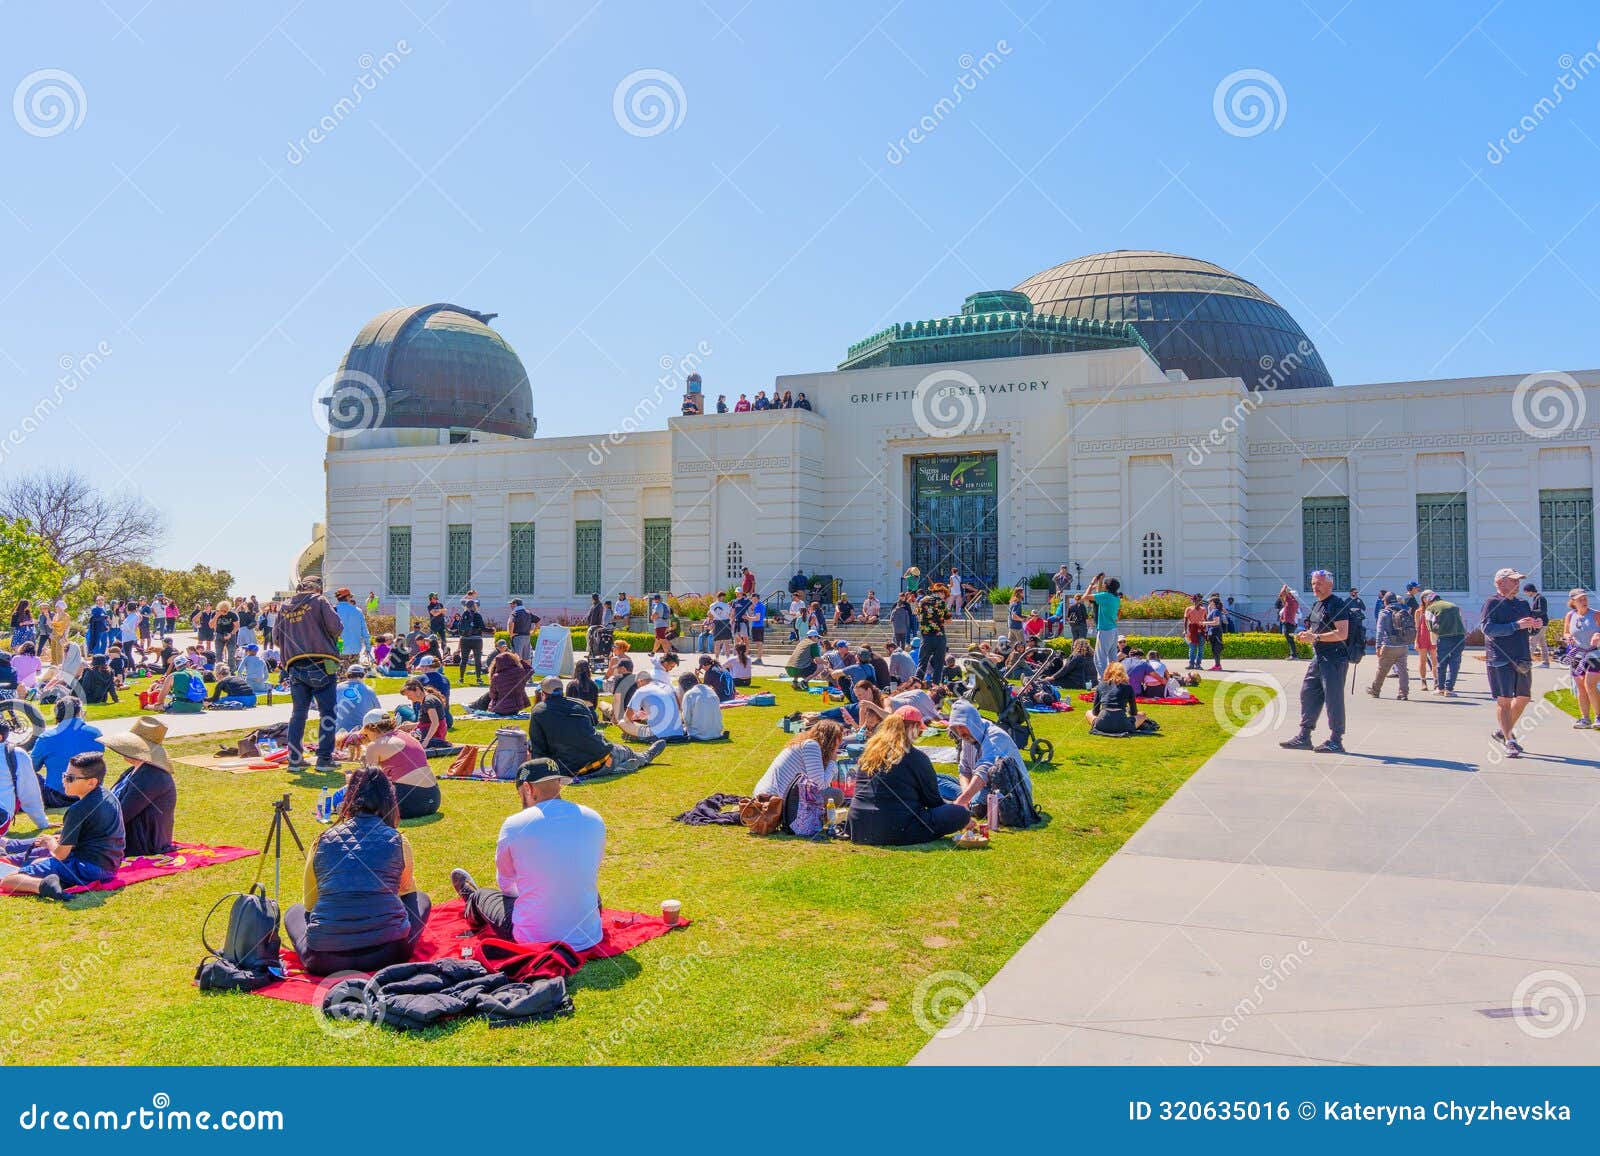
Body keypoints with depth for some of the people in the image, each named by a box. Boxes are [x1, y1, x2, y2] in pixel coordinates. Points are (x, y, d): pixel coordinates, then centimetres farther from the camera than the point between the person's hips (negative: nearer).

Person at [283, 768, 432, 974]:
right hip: (388, 954, -1)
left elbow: (309, 905, 20)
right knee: (420, 899, 29)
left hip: (324, 961, 1)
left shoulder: (322, 841, 7)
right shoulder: (398, 842, 5)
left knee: (294, 912, 32)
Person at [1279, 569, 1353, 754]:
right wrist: (1305, 636, 7)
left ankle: (1336, 740, 2)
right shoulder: (1316, 605, 17)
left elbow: (1342, 634, -20)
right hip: (1318, 657, 10)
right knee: (1308, 693, 10)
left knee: (1333, 698, -5)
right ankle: (1303, 737, 17)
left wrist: (1315, 637, -21)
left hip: (1334, 658, -10)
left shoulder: (1337, 604, -12)